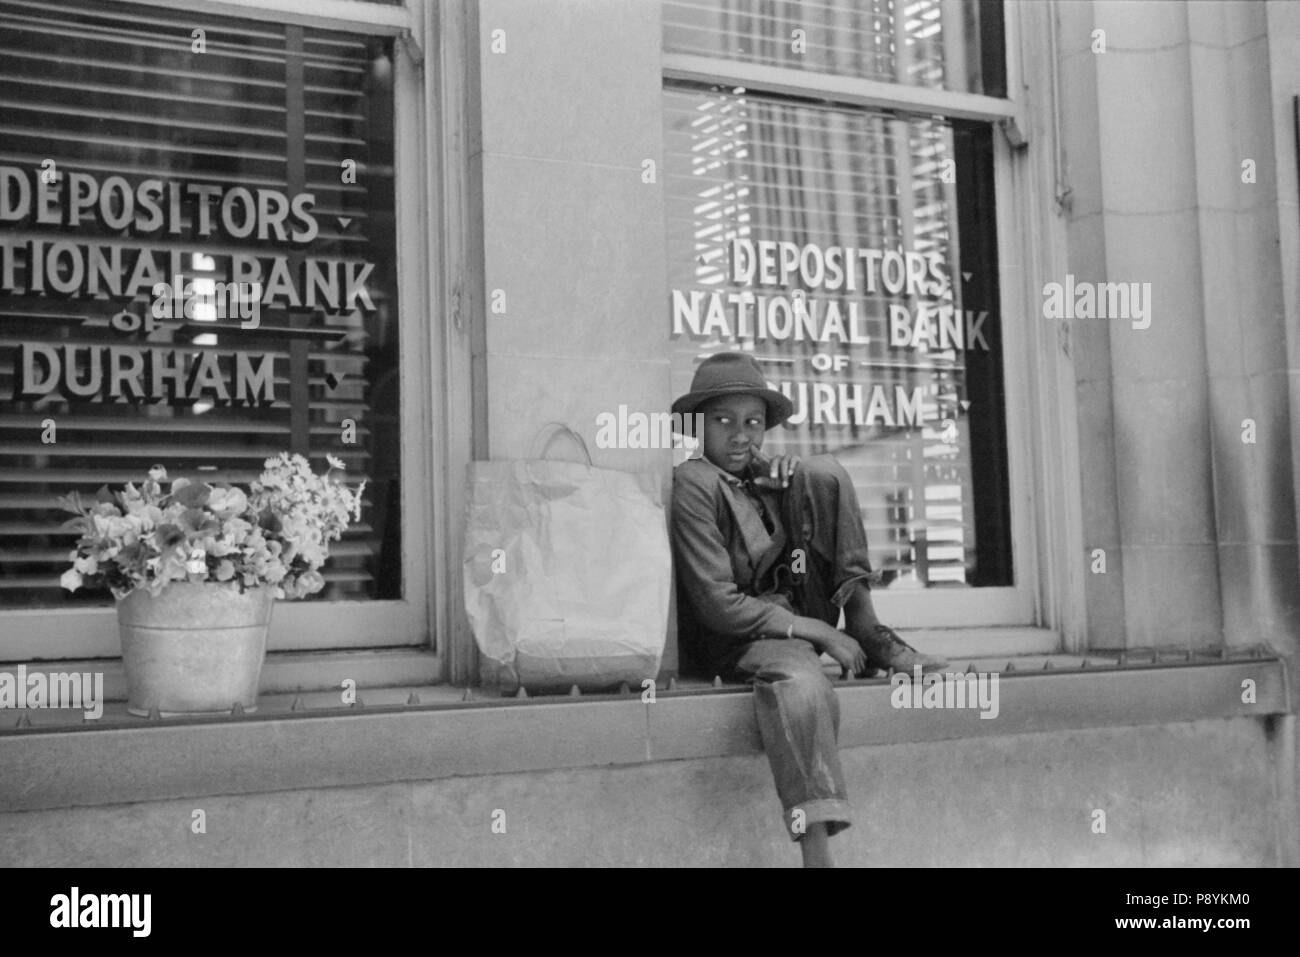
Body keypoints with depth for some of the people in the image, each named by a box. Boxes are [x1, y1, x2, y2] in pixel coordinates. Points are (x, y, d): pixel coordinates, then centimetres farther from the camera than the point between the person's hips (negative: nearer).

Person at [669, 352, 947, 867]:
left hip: (790, 612, 8)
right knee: (800, 679, -42)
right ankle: (816, 852, -46)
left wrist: (788, 479, -3)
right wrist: (818, 632, -19)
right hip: (727, 640, -8)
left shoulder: (763, 474, 9)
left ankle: (870, 637, -5)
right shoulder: (693, 485, -14)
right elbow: (718, 604, -19)